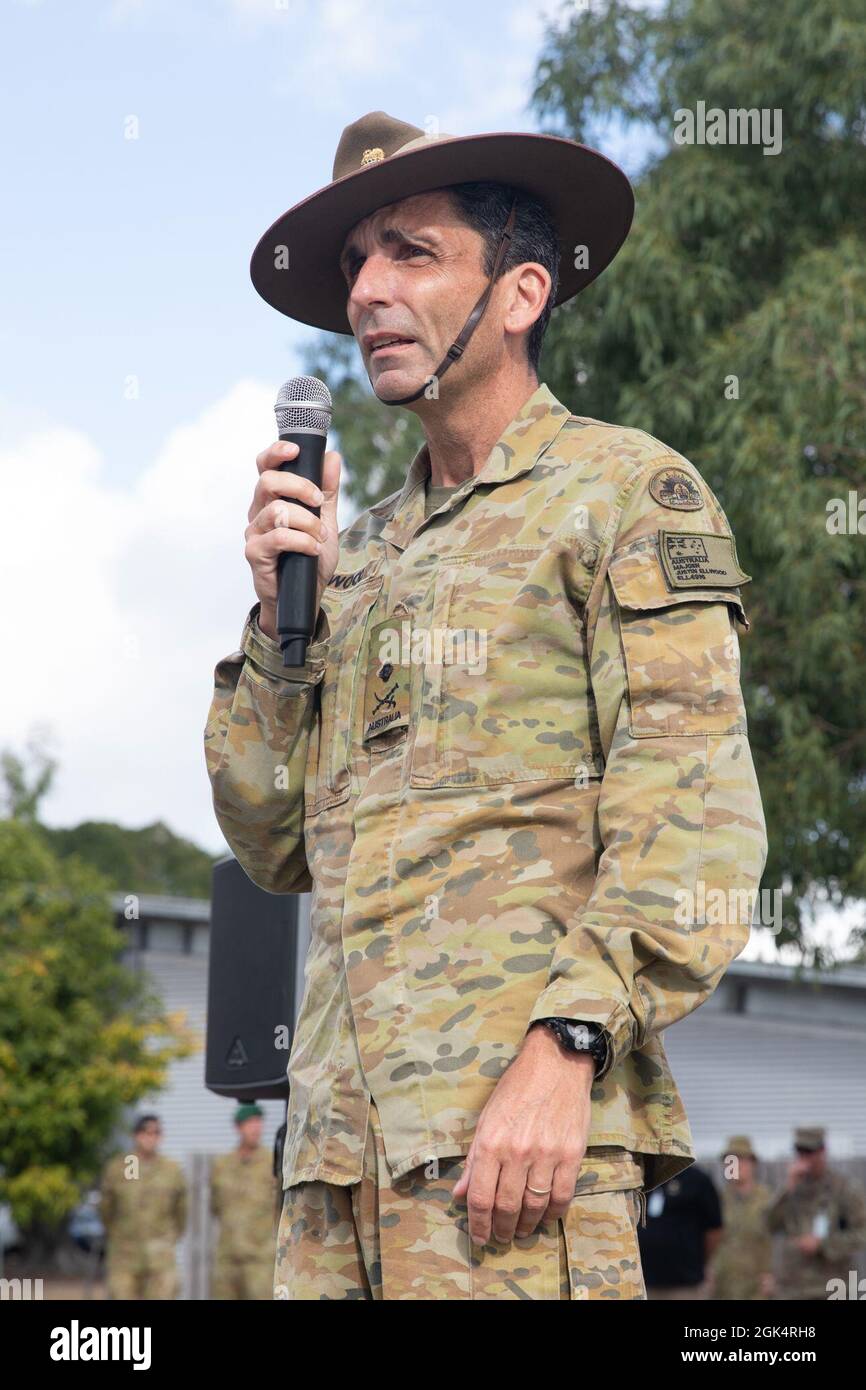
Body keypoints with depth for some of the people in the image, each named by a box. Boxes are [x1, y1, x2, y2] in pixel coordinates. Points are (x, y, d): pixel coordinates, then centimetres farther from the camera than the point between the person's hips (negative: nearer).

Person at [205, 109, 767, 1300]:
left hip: (519, 1115, -6)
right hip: (344, 1133, 6)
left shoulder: (626, 491, 4)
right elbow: (279, 849, 20)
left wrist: (567, 1044, -18)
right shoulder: (367, 552, 22)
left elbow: (695, 815, -7)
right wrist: (283, 610, 9)